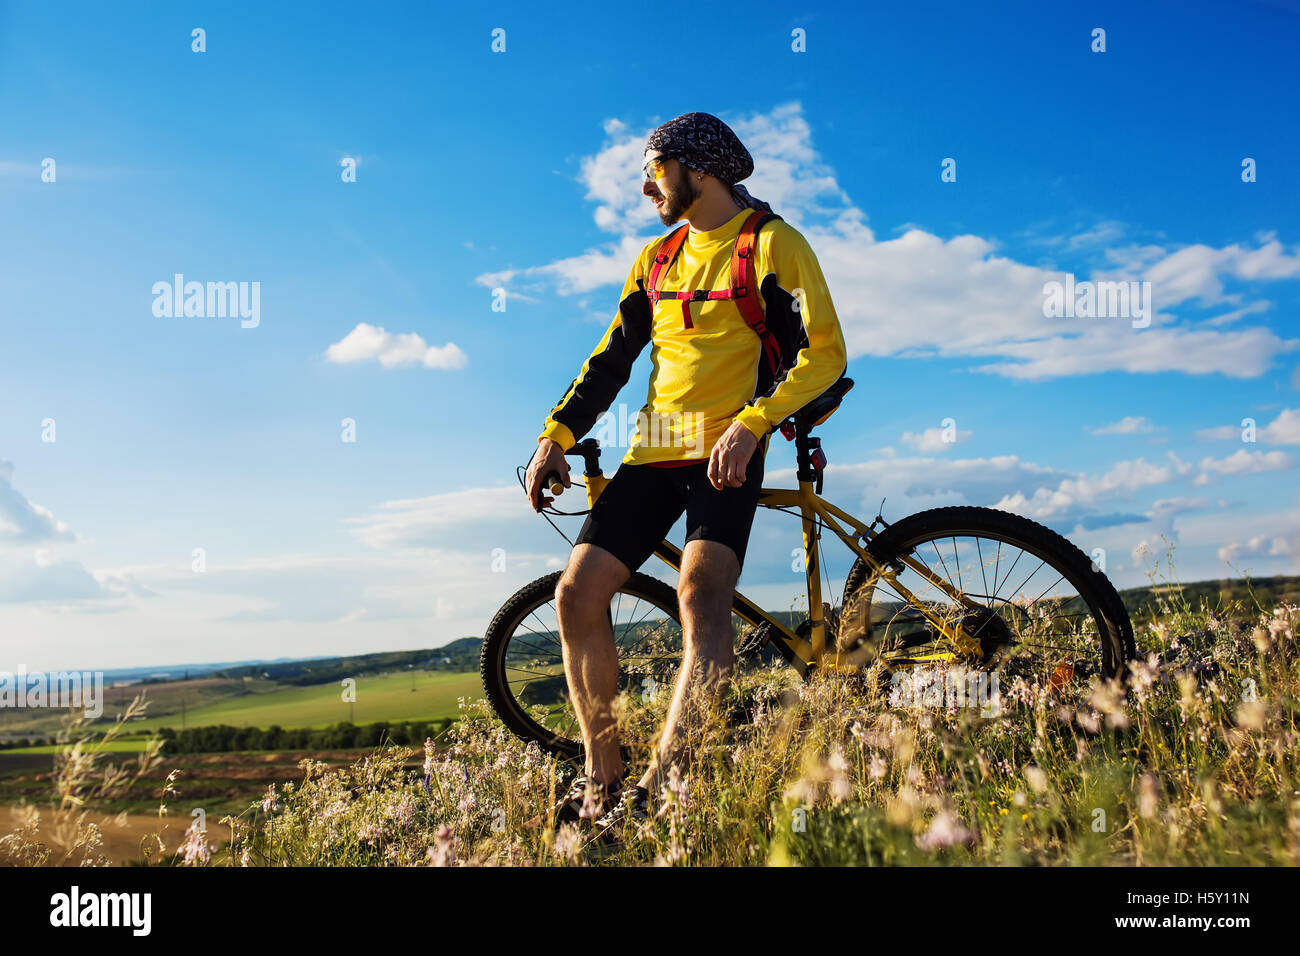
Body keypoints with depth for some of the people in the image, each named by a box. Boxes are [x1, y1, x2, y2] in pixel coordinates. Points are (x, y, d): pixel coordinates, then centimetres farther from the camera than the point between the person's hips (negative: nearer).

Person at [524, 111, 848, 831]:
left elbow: (825, 352, -8)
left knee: (701, 592, -28)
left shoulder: (772, 242, 1)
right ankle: (601, 783, 6)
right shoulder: (656, 259, 20)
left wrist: (751, 424, -21)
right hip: (654, 451, 6)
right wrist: (556, 435, 6)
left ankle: (661, 792, -27)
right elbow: (612, 358, 19)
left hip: (725, 451, -6)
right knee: (576, 595, -5)